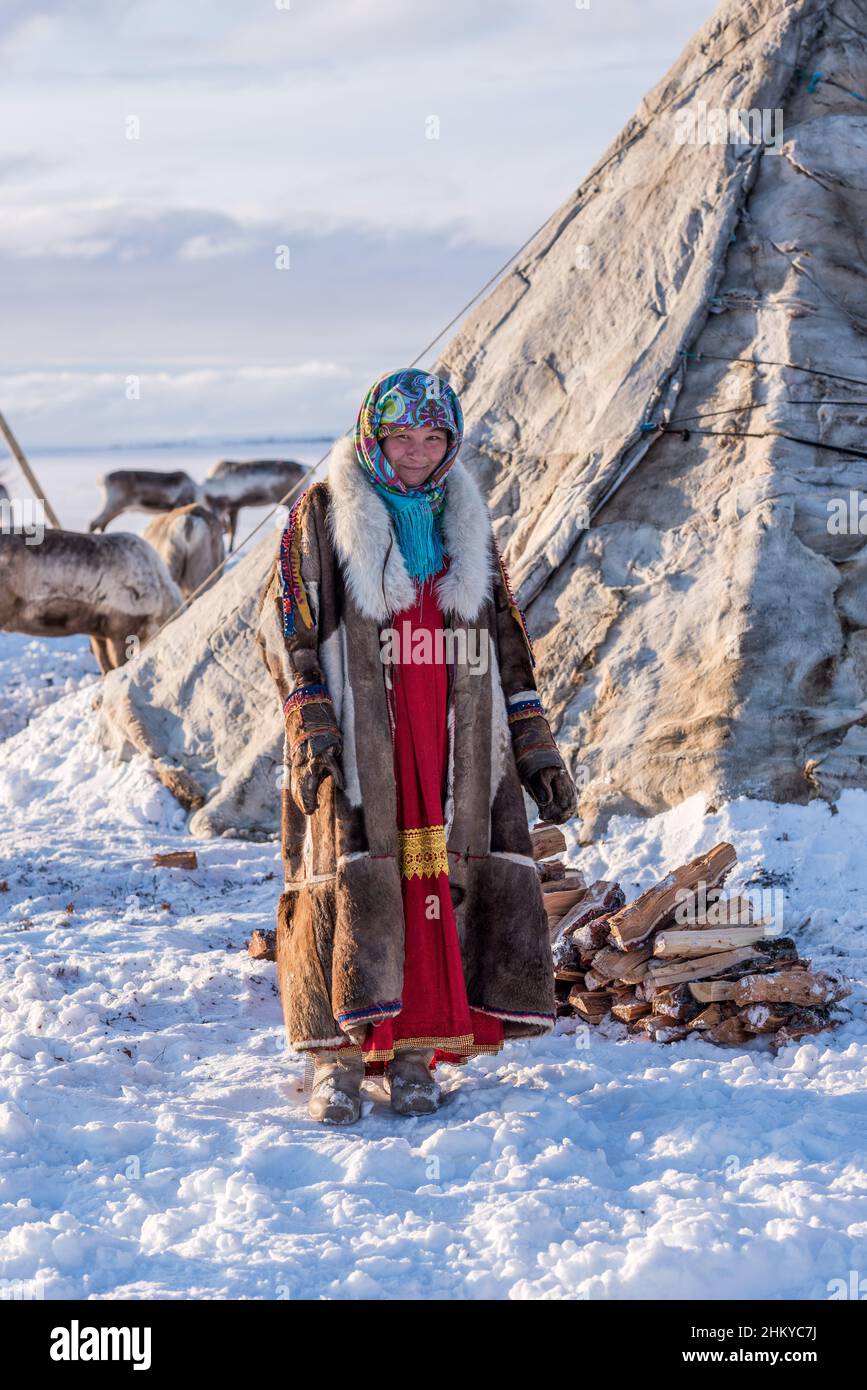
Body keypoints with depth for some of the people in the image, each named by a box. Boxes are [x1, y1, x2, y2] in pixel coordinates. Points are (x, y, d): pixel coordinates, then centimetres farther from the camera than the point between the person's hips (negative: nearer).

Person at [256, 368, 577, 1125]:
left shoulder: (468, 523, 17)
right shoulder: (321, 515, 5)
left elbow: (509, 646, 19)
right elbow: (285, 624, -1)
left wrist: (539, 753, 14)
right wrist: (311, 728, -14)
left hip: (455, 745, 4)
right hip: (355, 740, -3)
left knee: (441, 884, -3)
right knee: (350, 885, -9)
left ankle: (415, 1053, 4)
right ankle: (338, 1057, -3)